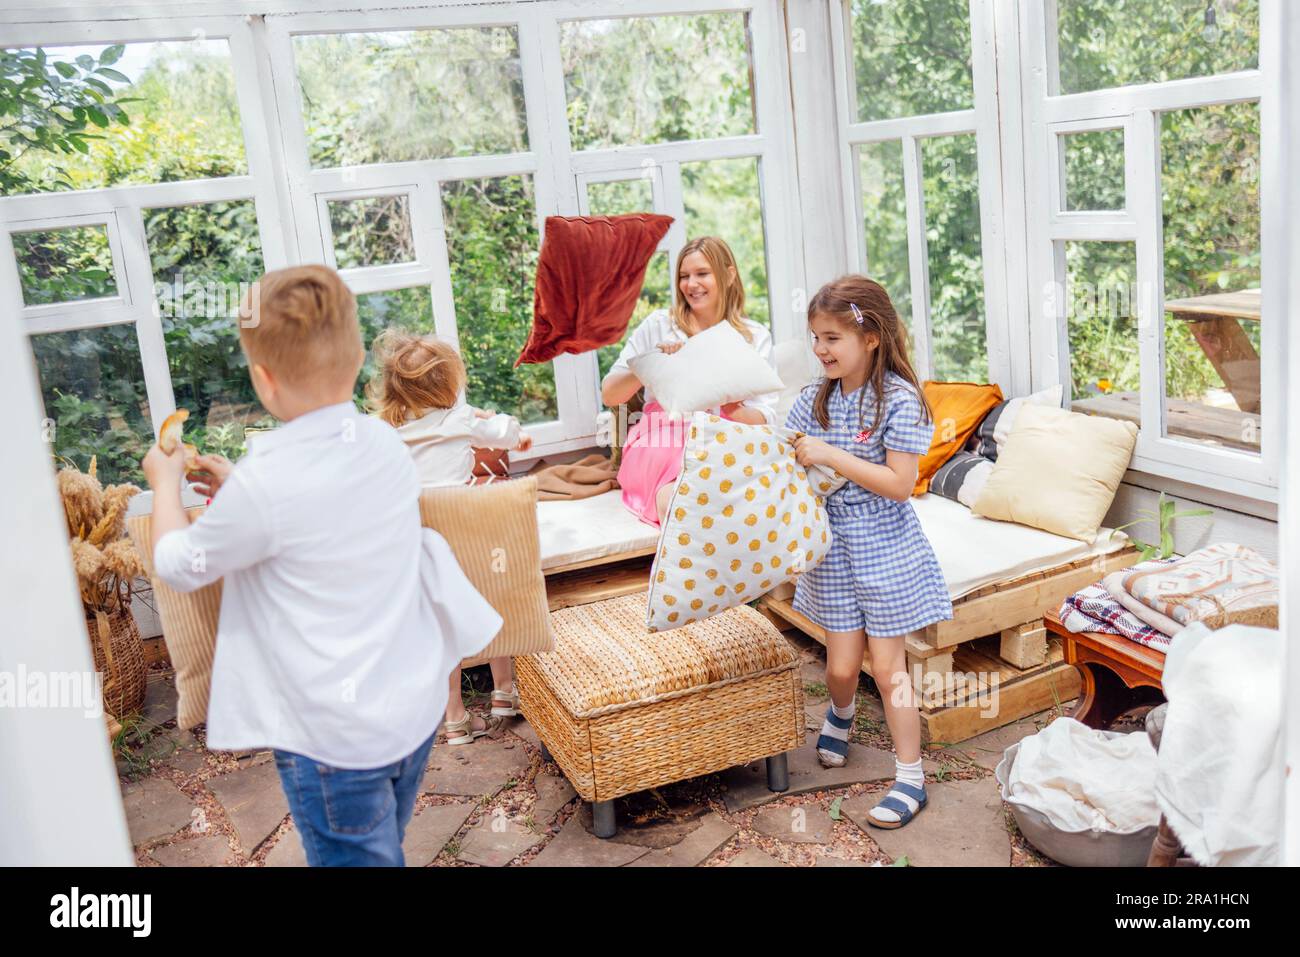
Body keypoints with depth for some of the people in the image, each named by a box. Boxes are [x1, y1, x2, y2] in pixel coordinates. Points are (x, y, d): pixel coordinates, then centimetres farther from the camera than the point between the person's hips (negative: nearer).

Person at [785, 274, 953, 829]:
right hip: (833, 545, 4)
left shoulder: (899, 399, -15)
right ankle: (841, 712, 45)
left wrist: (830, 457, -23)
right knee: (841, 667, 9)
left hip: (884, 547, -4)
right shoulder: (817, 397, 2)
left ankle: (911, 778, 18)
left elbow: (899, 485, -20)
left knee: (886, 667, 2)